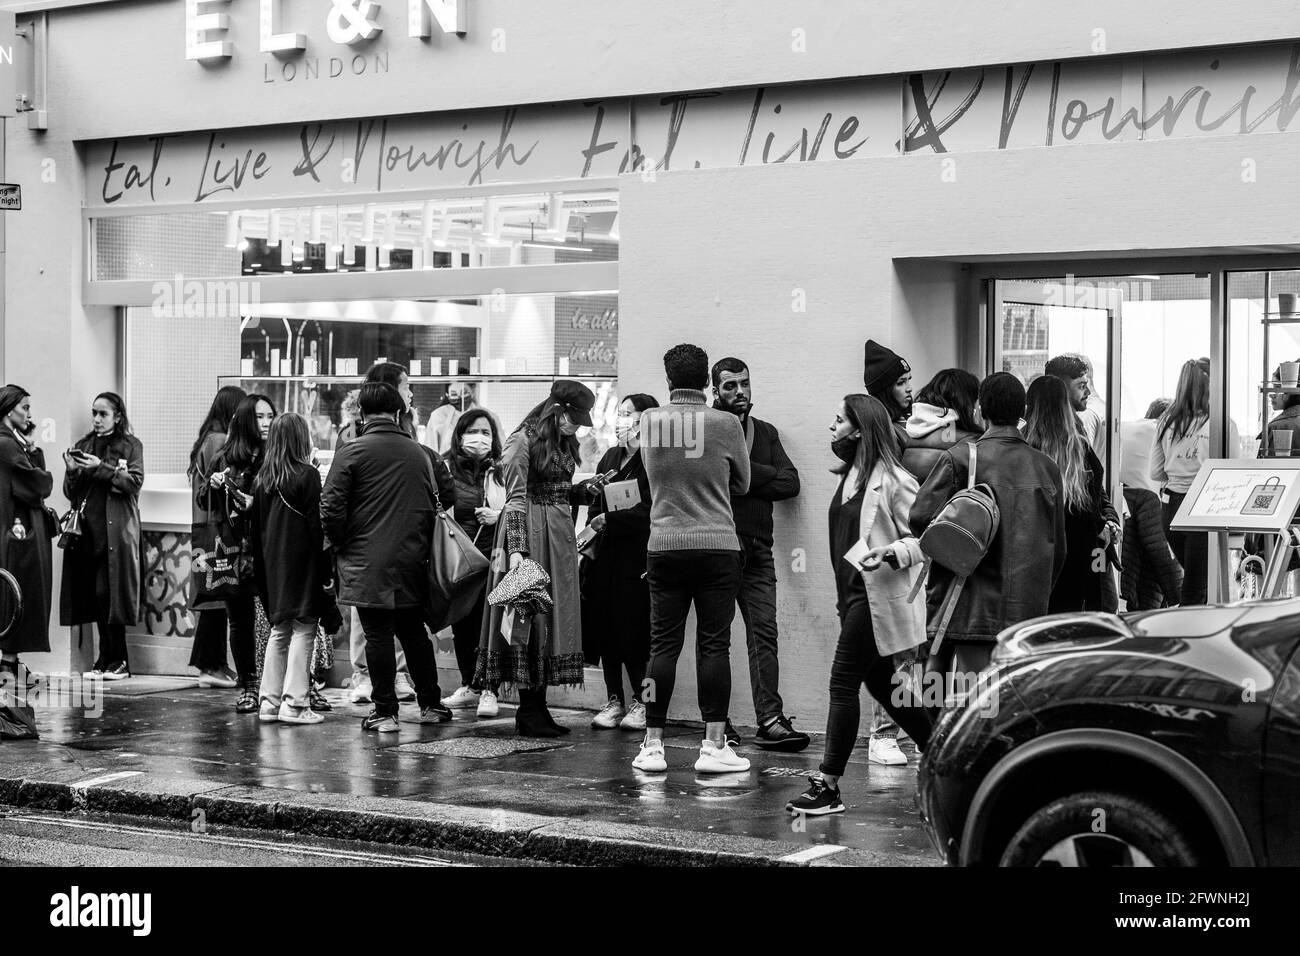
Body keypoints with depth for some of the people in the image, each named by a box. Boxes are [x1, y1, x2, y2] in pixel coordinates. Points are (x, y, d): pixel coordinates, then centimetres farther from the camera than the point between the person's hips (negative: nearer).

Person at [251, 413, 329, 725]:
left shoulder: (261, 479, 6)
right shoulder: (307, 475, -10)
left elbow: (256, 527, 10)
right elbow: (316, 525, -12)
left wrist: (261, 565, 17)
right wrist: (325, 570, -9)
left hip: (272, 564, 6)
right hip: (302, 562, -6)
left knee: (278, 631, 14)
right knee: (303, 629, -1)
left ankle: (269, 701, 13)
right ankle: (294, 703, -5)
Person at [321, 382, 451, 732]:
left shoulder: (352, 453, -7)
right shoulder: (418, 453, 6)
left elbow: (331, 508, -11)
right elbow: (432, 506, 12)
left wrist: (341, 544, 5)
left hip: (368, 562, -4)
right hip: (412, 560, 4)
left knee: (378, 636, 0)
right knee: (414, 632, 16)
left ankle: (385, 712, 3)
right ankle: (430, 704, 22)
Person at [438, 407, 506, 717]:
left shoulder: (500, 472, 4)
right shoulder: (445, 468, 5)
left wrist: (497, 516, -11)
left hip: (491, 558, -2)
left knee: (489, 621, -7)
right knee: (460, 623, 8)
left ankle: (489, 691, -1)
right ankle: (469, 686, 21)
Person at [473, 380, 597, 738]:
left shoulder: (563, 443, 14)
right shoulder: (521, 441, -10)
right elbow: (516, 499, -16)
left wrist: (584, 489, 2)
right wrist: (516, 549, -23)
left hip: (561, 535, 8)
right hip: (530, 533, -8)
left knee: (553, 617, 7)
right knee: (528, 617, -5)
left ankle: (539, 706, 11)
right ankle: (528, 712, -2)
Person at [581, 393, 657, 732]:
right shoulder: (610, 457, 16)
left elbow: (648, 511, -15)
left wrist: (609, 520, -15)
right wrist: (592, 527, 1)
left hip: (635, 557, -7)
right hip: (604, 556, 7)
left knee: (632, 633, -4)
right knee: (604, 630, 6)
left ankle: (640, 702, 7)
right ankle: (614, 701, 14)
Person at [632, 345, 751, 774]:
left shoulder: (649, 421, 0)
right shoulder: (725, 424, -5)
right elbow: (741, 484, 8)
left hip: (664, 546, 2)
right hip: (717, 545, -2)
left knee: (663, 645, 7)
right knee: (714, 645, 2)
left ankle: (652, 744, 8)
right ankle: (713, 746, 1)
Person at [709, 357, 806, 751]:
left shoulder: (765, 432, 18)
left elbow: (790, 483, 5)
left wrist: (744, 476, -6)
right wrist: (765, 476, -8)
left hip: (758, 548, 4)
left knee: (764, 631, -5)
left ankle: (770, 721, -8)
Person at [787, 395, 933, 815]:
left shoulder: (892, 479, -14)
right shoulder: (851, 475, 12)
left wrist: (891, 553, -29)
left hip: (877, 598, -9)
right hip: (854, 594, 9)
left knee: (843, 682, -8)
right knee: (881, 684, 14)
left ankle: (828, 787, -4)